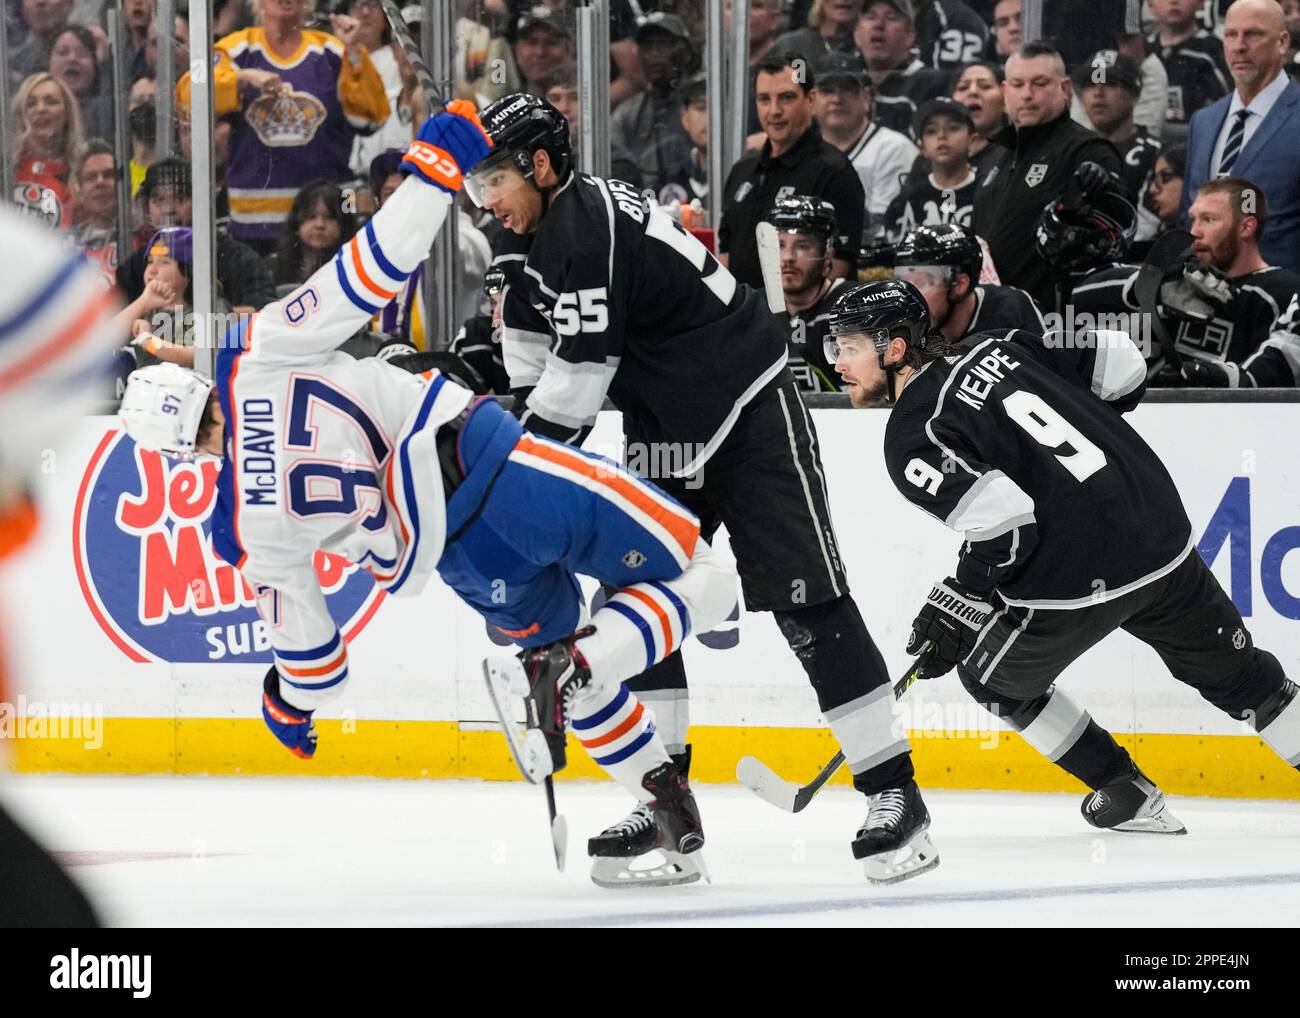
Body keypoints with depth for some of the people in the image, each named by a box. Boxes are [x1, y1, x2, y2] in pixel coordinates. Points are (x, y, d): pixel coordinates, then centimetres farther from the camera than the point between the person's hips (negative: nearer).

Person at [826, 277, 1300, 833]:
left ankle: (1125, 795, 24)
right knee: (1234, 672, 24)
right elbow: (1122, 365, 13)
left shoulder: (912, 440, -9)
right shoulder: (992, 348, 11)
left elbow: (1003, 522, -20)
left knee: (993, 676, 22)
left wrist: (953, 606, -9)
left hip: (1077, 581, -6)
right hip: (1164, 537, 6)